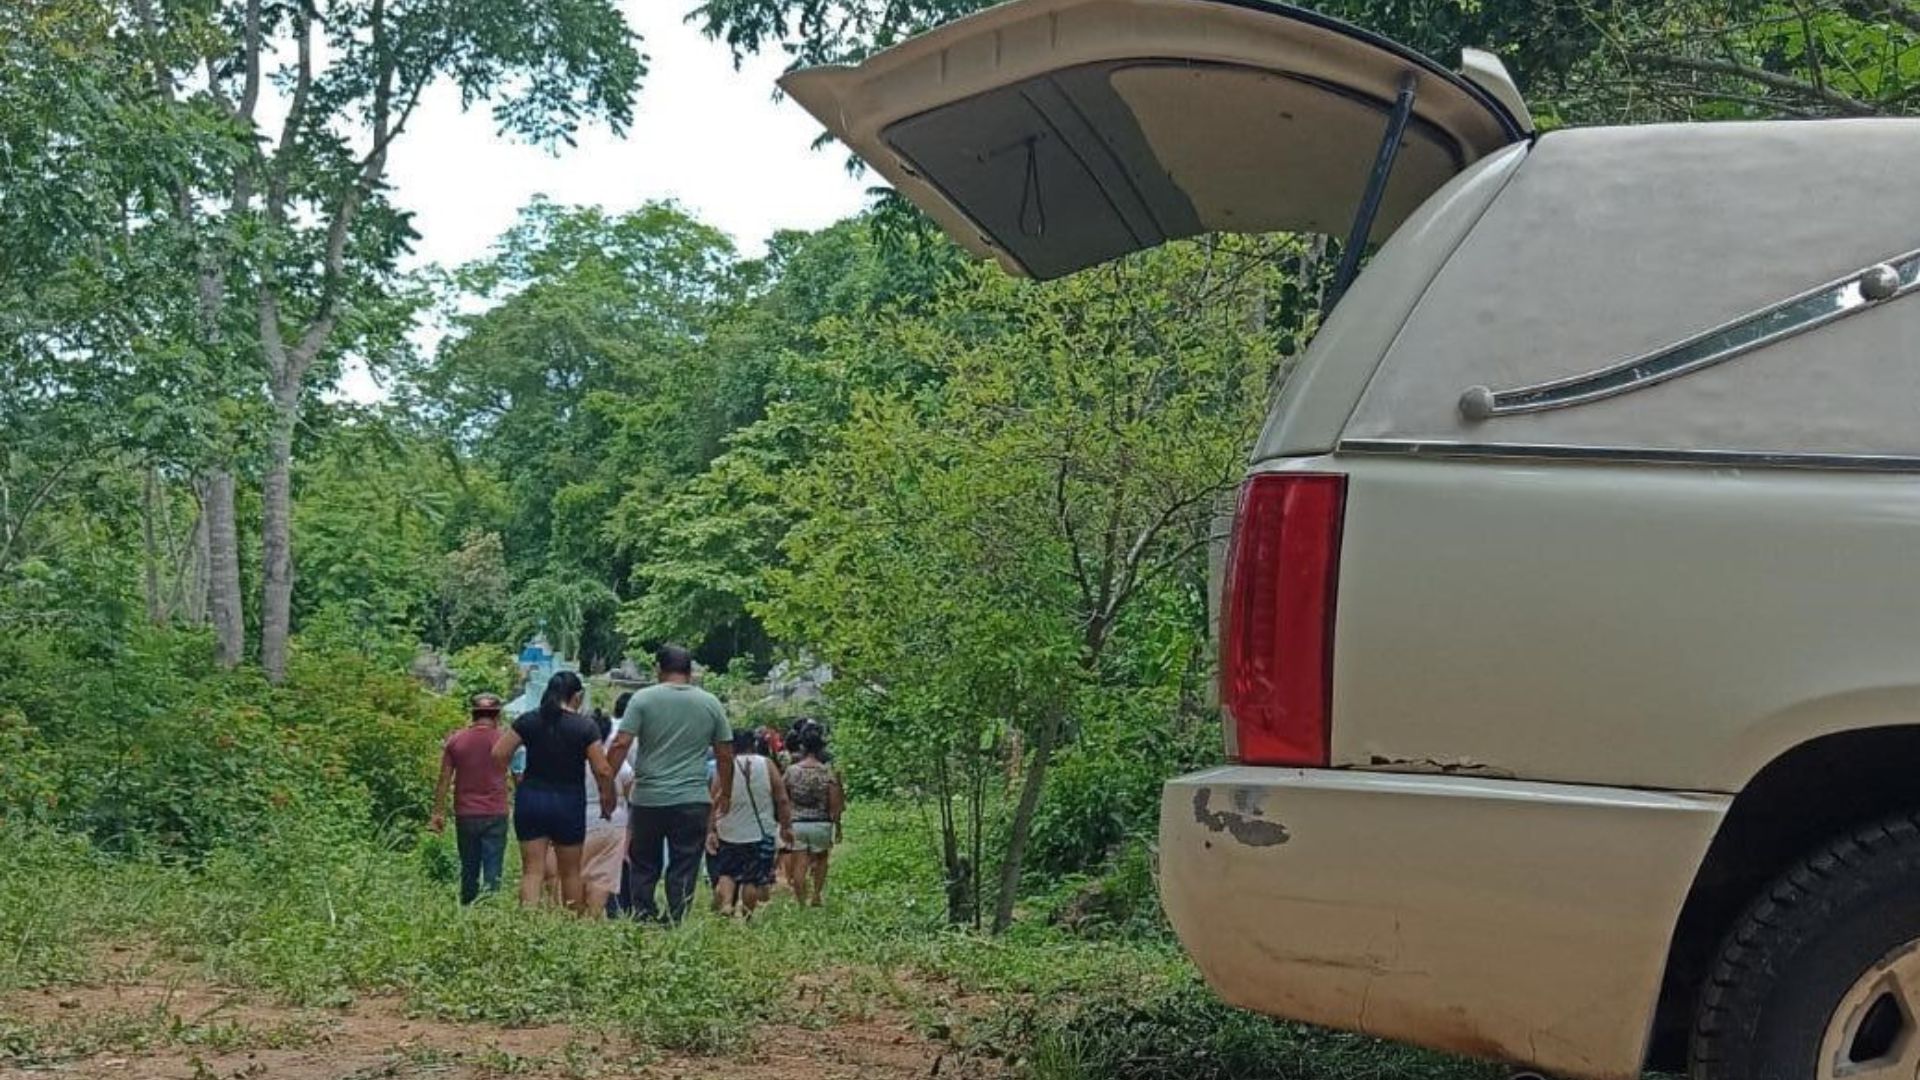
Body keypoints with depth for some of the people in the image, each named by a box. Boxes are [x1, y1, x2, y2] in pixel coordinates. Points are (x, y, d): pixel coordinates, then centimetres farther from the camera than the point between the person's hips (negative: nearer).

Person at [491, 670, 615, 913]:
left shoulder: (527, 720, -1)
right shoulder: (585, 727, -8)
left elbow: (498, 754, -3)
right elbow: (602, 771, -11)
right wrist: (608, 802, 2)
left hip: (531, 798, 2)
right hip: (568, 802, -1)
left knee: (532, 871, 0)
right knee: (570, 872, 13)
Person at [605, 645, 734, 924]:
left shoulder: (643, 699, -1)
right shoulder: (711, 704, 5)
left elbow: (621, 745, -9)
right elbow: (726, 756, 8)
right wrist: (725, 793, 20)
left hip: (648, 799, -1)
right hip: (693, 801, 1)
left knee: (644, 868, 12)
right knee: (683, 870, 5)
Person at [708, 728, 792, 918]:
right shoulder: (767, 765, -2)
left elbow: (714, 803, -6)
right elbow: (782, 800, -2)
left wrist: (710, 831, -1)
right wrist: (786, 826, 6)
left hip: (728, 833, 0)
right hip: (760, 832, 0)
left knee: (725, 873, 14)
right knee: (754, 878, 8)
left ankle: (725, 904, -4)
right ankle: (745, 910, 5)